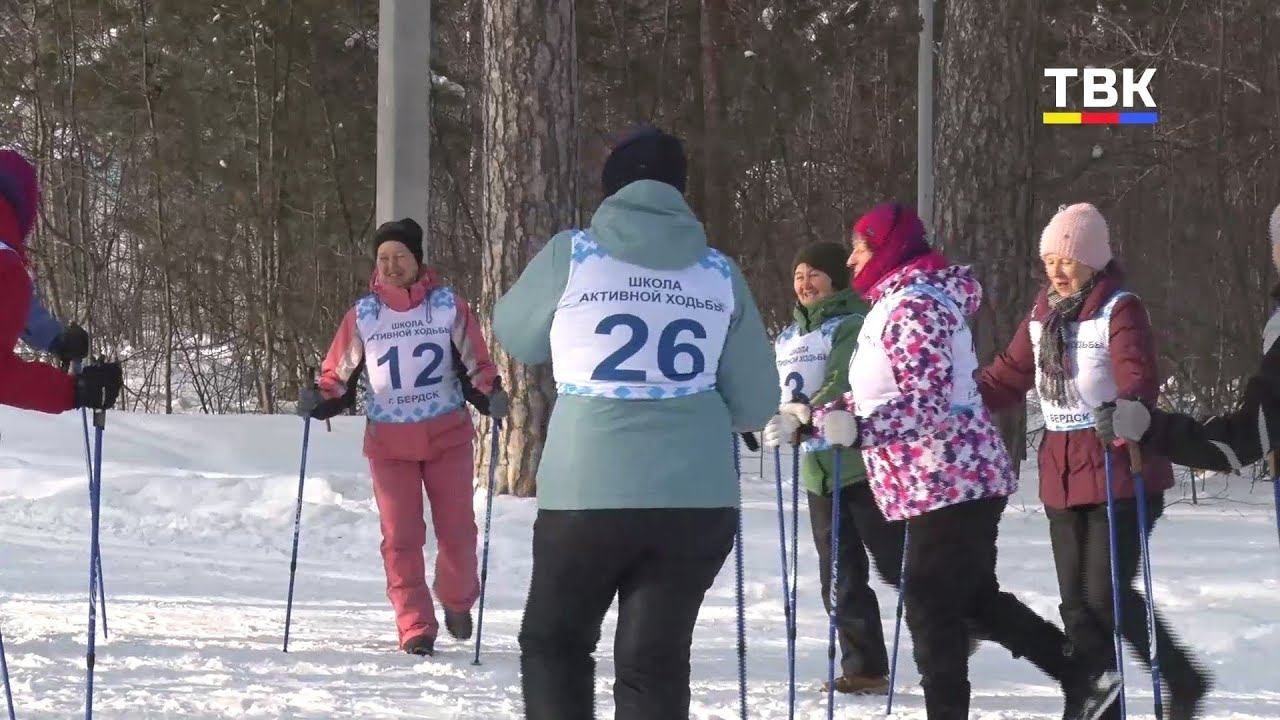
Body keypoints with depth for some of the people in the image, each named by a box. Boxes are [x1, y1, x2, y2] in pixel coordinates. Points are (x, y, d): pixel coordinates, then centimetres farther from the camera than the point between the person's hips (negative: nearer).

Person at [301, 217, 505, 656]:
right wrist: (318, 401, -15)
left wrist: (492, 395, -17)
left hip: (448, 437, 0)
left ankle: (457, 602, 30)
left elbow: (475, 364, 2)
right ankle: (416, 628, 4)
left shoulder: (448, 306, -1)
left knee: (457, 530, 3)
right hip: (389, 442, 0)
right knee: (401, 537, -3)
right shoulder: (363, 314, 1)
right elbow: (338, 377, 5)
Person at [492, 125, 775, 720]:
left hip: (587, 493, -2)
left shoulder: (571, 256, -2)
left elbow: (515, 337, 15)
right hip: (699, 499, 2)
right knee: (655, 660, 8)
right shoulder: (719, 274, 5)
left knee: (554, 643, 17)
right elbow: (755, 405, 9)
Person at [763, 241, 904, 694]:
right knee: (840, 575, 7)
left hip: (861, 462, -7)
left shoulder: (852, 326, -9)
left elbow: (842, 386, -21)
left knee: (895, 564, -5)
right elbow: (777, 393, 18)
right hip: (817, 469, 7)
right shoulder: (788, 338, 15)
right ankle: (863, 667, 12)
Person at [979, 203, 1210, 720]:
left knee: (1106, 595, -13)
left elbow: (1138, 380, -23)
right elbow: (1009, 376, 16)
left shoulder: (1119, 310, -10)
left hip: (1120, 471, -7)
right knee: (1077, 604, 5)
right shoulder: (1044, 312, 11)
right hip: (1063, 474, 7)